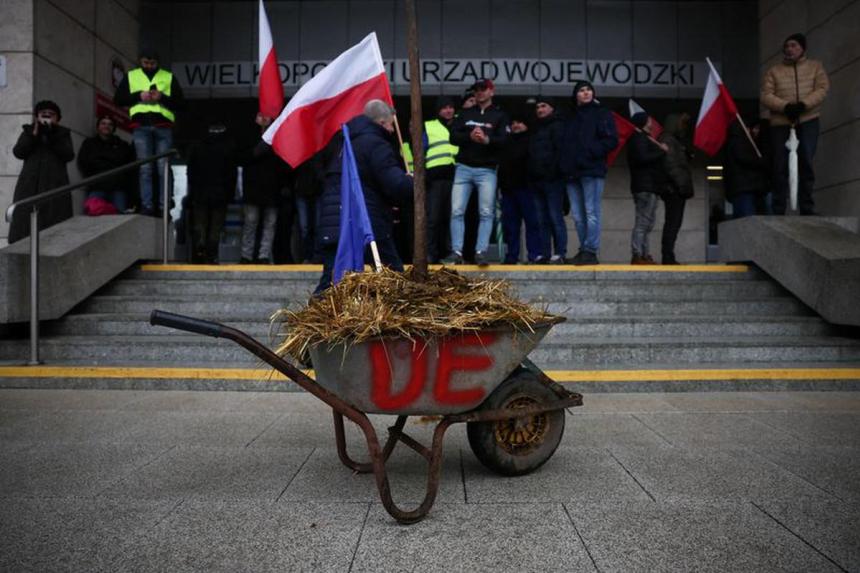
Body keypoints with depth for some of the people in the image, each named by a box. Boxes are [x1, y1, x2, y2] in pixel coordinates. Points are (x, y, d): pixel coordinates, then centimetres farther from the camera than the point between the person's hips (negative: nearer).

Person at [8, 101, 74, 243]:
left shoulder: (63, 133, 16)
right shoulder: (28, 131, 19)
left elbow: (68, 155, -2)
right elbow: (18, 152, 3)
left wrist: (52, 135, -7)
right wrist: (35, 133, -4)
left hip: (55, 184, -1)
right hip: (29, 185, 1)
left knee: (54, 228, -11)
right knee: (24, 222, -7)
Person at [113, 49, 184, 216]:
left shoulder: (169, 77, 14)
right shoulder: (131, 76, 16)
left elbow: (179, 102, 8)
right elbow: (118, 99, 10)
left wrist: (162, 97, -9)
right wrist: (138, 96, -4)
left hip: (163, 127, 0)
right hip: (141, 127, 0)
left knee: (163, 167, -4)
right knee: (145, 167, -5)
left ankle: (164, 206, -2)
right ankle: (147, 206, -6)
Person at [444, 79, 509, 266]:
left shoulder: (500, 115, 10)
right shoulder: (465, 114, 17)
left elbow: (504, 140, -5)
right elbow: (453, 136, 4)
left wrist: (487, 139, -25)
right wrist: (470, 137, -15)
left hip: (487, 170, -2)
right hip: (463, 168, 2)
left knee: (486, 213, -6)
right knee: (456, 211, -4)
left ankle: (481, 252, -3)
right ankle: (456, 252, -1)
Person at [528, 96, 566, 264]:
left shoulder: (557, 126, 1)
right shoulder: (536, 128, 25)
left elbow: (560, 150, -11)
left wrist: (554, 171, -20)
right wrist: (530, 175, 12)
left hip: (552, 179, -7)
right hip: (536, 180, 8)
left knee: (556, 217, -8)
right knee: (541, 220, 5)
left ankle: (560, 253, -6)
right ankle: (544, 254, 7)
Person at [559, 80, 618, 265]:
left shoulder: (602, 114, 6)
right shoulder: (570, 118, 23)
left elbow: (612, 140, -4)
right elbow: (564, 144, 23)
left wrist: (591, 152, -14)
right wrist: (564, 164, 5)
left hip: (592, 171, -6)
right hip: (572, 173, 6)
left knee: (591, 213, -10)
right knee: (578, 216, 5)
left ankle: (591, 251, -9)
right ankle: (584, 250, 12)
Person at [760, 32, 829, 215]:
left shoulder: (815, 66, 14)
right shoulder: (773, 71, 12)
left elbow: (822, 89, 1)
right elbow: (765, 95, -1)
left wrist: (803, 105, -17)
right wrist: (786, 106, -17)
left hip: (808, 121, 0)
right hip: (780, 123, 0)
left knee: (806, 163, -7)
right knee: (780, 166, -3)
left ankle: (807, 208, -5)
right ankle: (778, 211, -2)